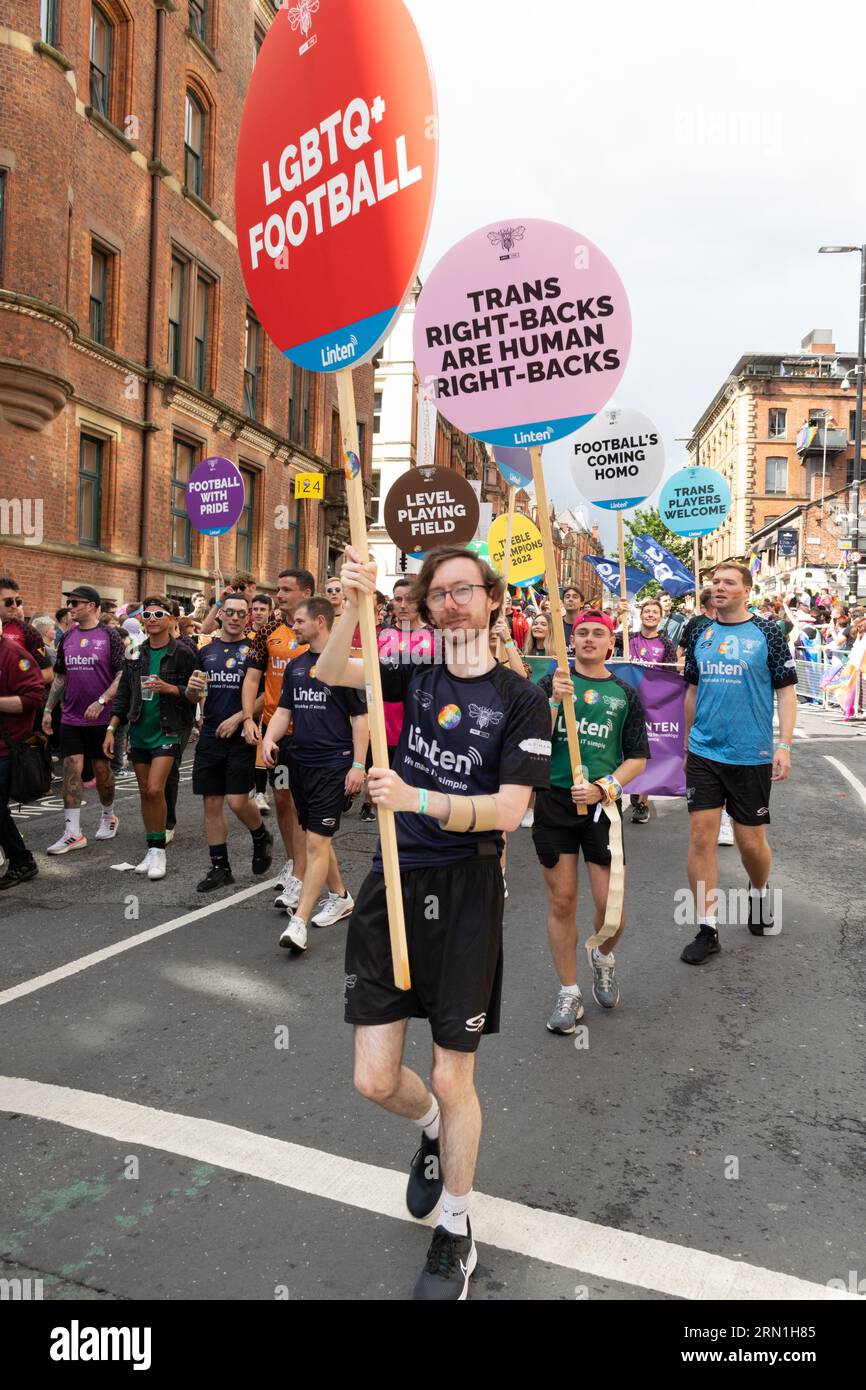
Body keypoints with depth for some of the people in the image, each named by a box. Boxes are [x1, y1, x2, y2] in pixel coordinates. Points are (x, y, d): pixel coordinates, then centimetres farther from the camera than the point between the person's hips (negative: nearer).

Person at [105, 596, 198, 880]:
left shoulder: (182, 654, -5)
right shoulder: (135, 655, 10)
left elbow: (196, 694, -5)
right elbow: (123, 695, 13)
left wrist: (170, 688, -21)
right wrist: (111, 729, 7)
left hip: (168, 731, -5)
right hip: (139, 731, 6)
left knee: (155, 789, -15)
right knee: (145, 792, 9)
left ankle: (159, 851, -2)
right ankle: (151, 850, 19)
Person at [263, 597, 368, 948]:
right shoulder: (295, 666, 12)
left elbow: (360, 718, -9)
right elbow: (284, 710, 15)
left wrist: (358, 765, -14)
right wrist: (269, 739, -5)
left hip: (332, 764, -7)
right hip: (299, 762, 8)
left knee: (317, 840, -9)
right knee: (316, 836, 16)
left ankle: (299, 922, -9)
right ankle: (340, 897, 34)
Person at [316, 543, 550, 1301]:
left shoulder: (522, 699, -4)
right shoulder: (416, 677, 7)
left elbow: (508, 810, -12)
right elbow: (330, 673, -6)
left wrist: (416, 798, -26)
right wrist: (354, 604, -24)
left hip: (466, 893, -3)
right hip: (393, 885, 3)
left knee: (453, 1080, 8)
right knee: (375, 1081, 6)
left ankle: (456, 1232, 33)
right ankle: (434, 1131, 43)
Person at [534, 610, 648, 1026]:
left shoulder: (625, 694, 9)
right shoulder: (551, 684, 5)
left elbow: (638, 758, 8)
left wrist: (603, 787, -8)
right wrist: (556, 701, -20)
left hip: (602, 804, 1)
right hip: (554, 801, -1)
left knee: (612, 909, -3)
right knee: (561, 903, 5)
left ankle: (603, 957, 31)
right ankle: (569, 994, 21)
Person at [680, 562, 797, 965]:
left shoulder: (766, 634, -3)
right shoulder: (700, 635, 7)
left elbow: (786, 691, -3)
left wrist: (784, 745, -13)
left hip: (751, 755, -3)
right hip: (703, 752, 3)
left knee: (751, 842, 6)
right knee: (701, 837, -2)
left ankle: (759, 894, 39)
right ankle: (707, 928, 7)